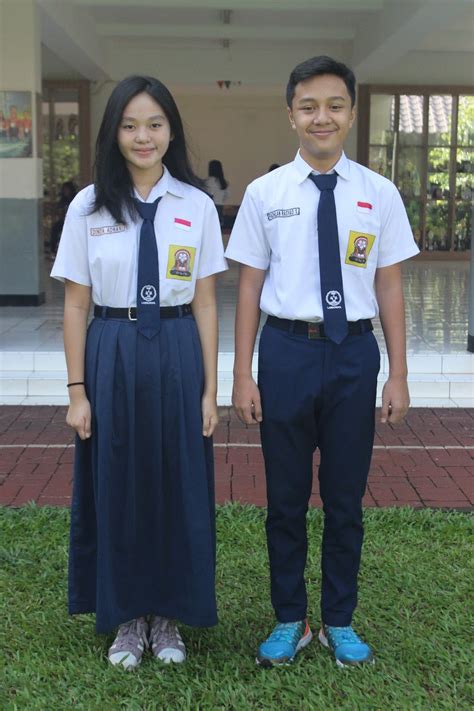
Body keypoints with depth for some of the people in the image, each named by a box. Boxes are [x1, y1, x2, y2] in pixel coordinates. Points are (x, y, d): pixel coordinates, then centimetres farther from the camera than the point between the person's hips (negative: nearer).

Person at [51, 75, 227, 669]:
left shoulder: (197, 206, 0)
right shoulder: (88, 207, 0)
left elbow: (205, 303, 1)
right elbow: (75, 305, 1)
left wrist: (209, 389, -1)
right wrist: (76, 390, -2)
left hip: (177, 356, 0)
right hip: (111, 357, 0)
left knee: (177, 487, 8)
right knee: (114, 487, 9)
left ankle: (167, 615, 28)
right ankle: (125, 616, 29)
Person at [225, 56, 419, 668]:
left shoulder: (379, 194, 1)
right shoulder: (265, 193, -1)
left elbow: (389, 287, 2)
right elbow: (249, 286, 1)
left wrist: (398, 376, 1)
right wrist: (242, 375, -1)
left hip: (354, 350, 1)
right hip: (287, 348, 0)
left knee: (346, 497, 12)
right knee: (285, 497, 11)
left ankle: (339, 620, 31)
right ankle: (289, 620, 30)